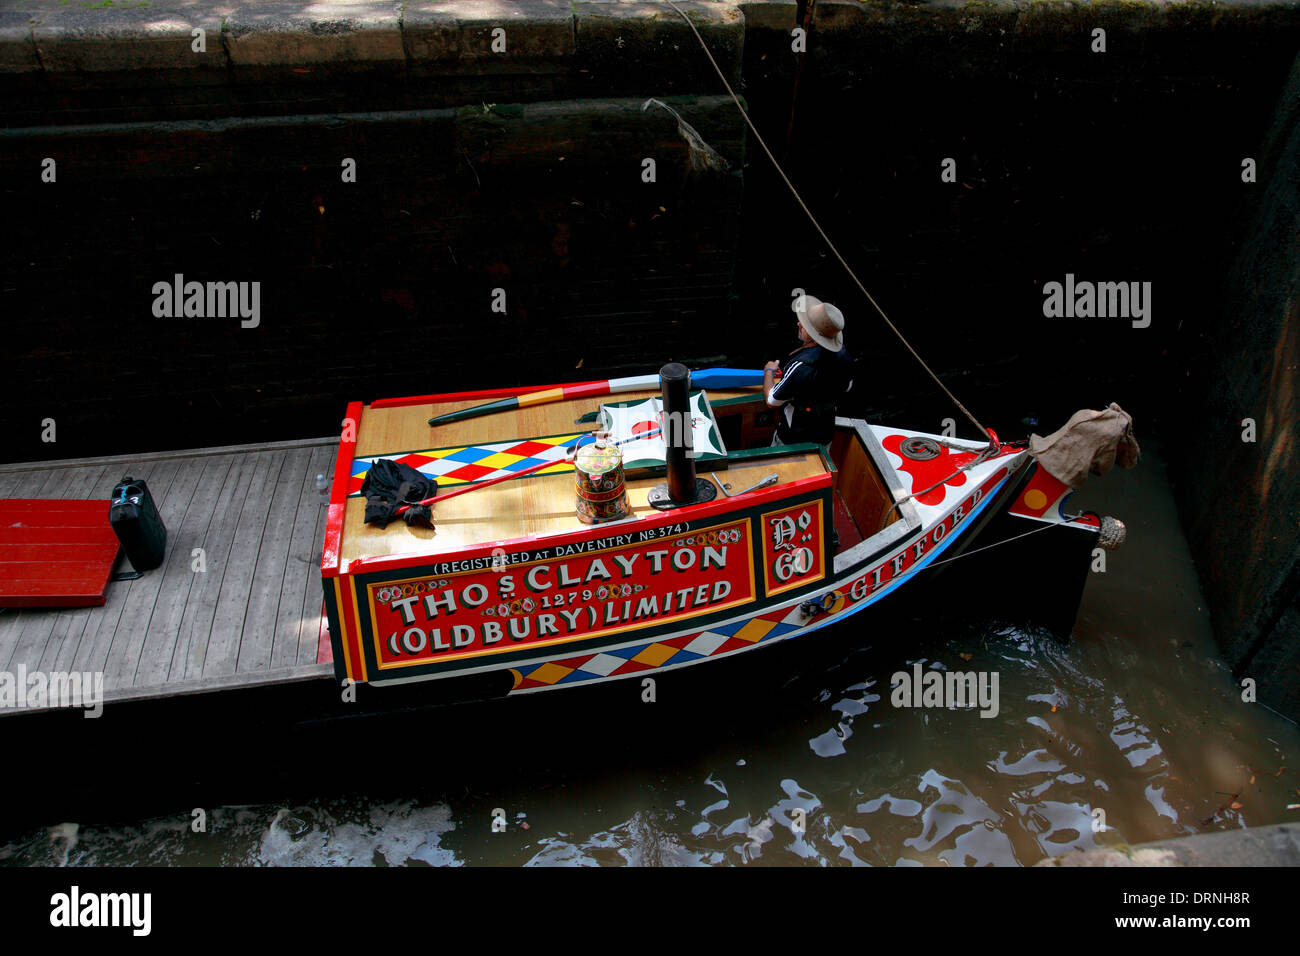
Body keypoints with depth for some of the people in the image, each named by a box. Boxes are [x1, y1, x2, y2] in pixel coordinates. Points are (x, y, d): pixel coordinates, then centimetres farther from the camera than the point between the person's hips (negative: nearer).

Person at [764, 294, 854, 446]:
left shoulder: (801, 366, -36)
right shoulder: (843, 355, -13)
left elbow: (772, 400, -22)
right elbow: (847, 387, 8)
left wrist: (769, 371, -4)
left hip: (793, 440, -6)